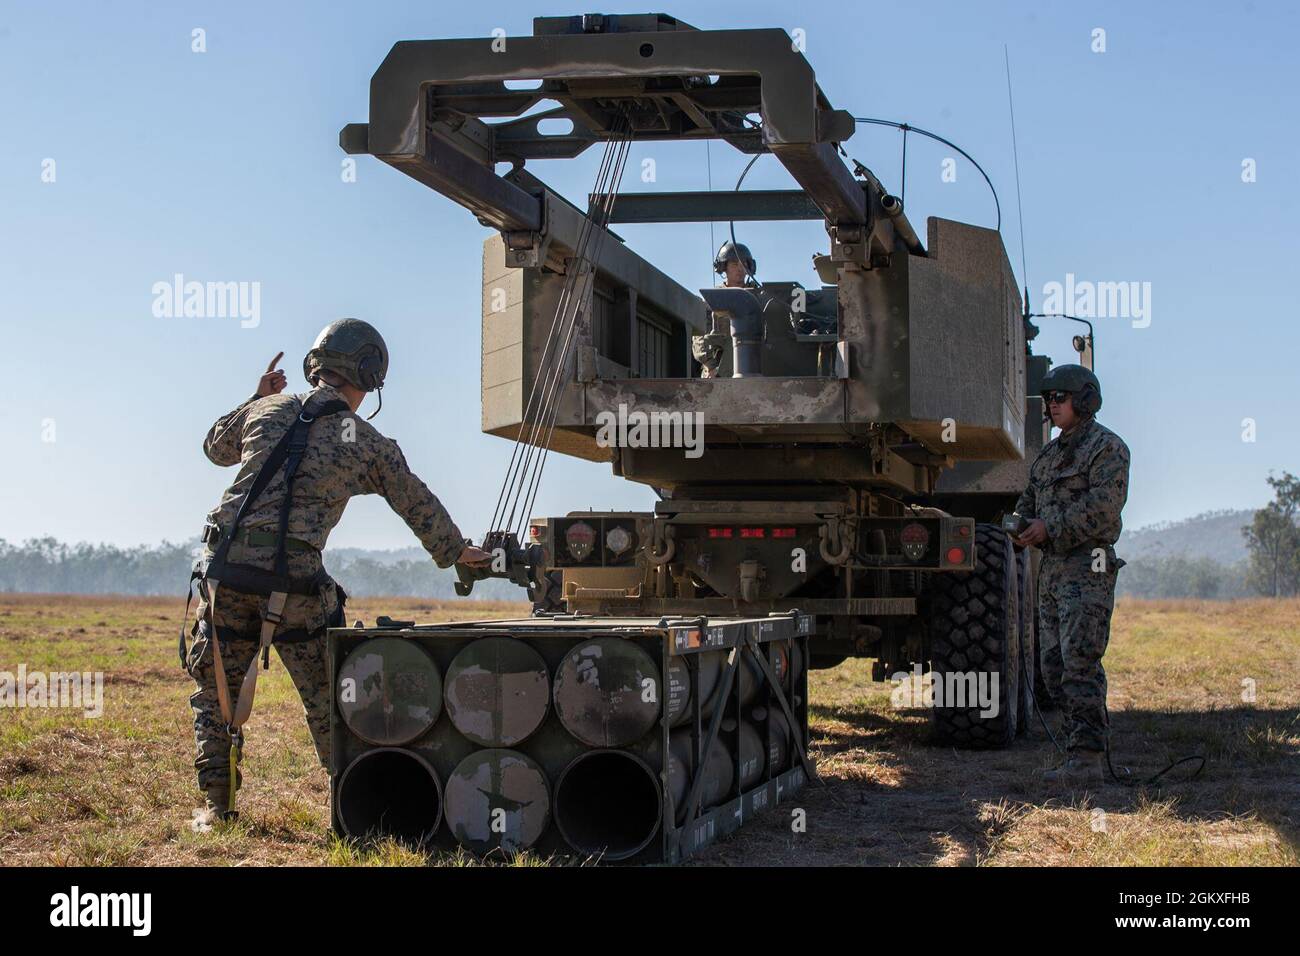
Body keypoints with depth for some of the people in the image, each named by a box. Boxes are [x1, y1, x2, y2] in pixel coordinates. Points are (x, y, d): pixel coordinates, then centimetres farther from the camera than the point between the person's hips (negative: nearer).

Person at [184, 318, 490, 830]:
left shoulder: (267, 410, 10)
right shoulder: (368, 444, 4)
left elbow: (216, 447, 30)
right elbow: (420, 507, 17)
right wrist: (456, 552, 34)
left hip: (226, 570, 2)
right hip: (295, 584, -2)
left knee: (216, 693, 16)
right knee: (327, 698, 10)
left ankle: (216, 806, 15)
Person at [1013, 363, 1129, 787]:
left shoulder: (1107, 447, -5)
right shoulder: (1049, 454, 21)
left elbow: (1103, 506, -17)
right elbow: (1029, 503, 25)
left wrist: (1050, 528, -19)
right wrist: (1023, 527, 3)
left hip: (1087, 566, -9)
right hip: (1052, 569, 9)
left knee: (1080, 661, -15)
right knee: (1054, 666, 6)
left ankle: (1087, 759, -17)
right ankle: (1080, 754, 11)